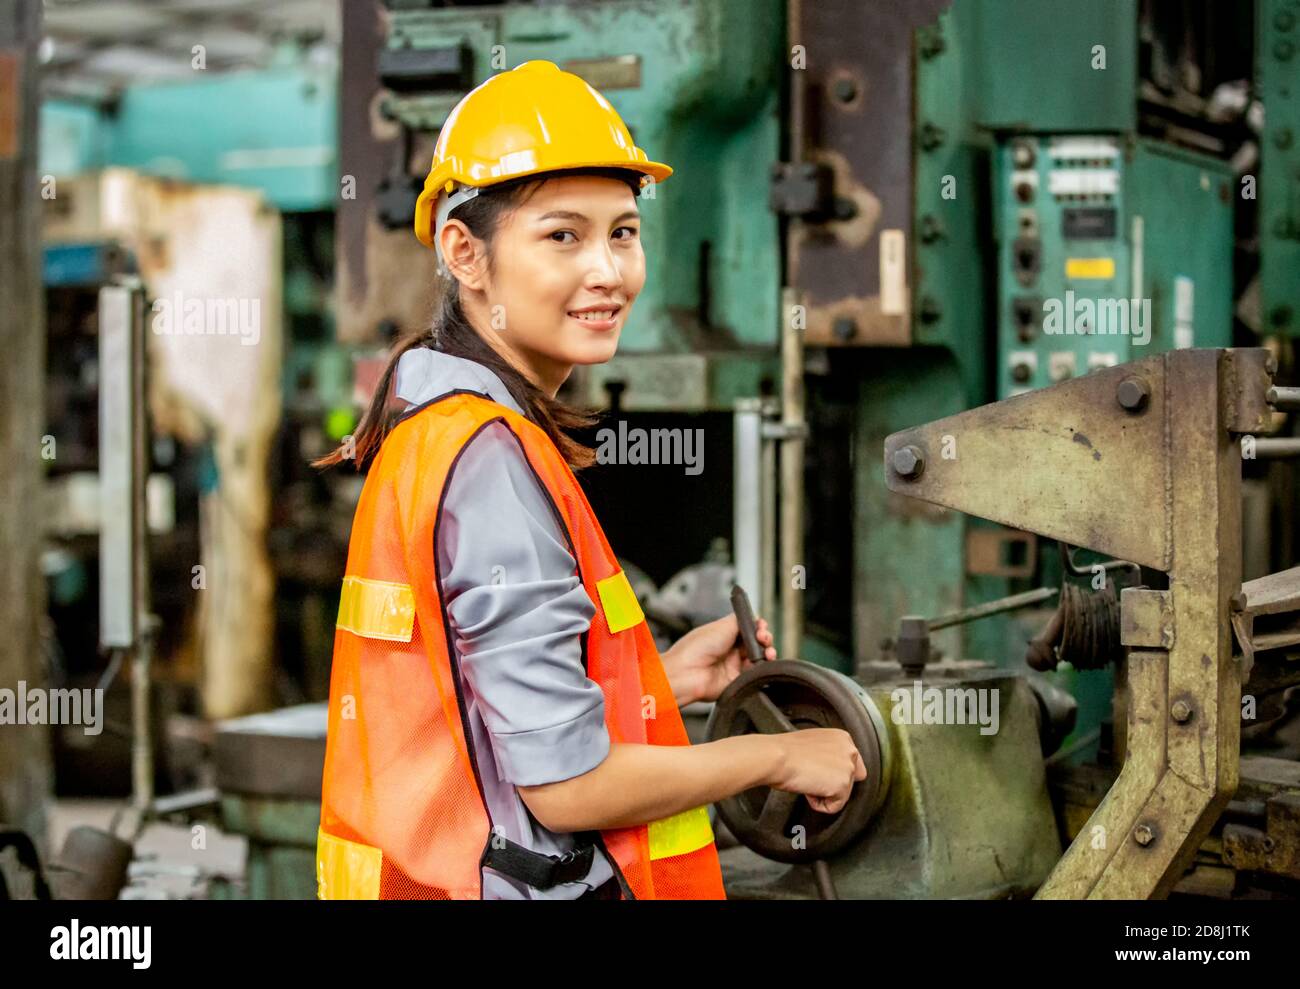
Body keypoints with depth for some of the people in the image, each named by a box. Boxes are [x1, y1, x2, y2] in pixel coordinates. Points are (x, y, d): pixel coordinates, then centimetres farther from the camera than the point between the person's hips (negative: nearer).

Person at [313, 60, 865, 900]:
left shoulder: (432, 429, 8)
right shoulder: (491, 460, -20)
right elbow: (565, 783, -21)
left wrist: (665, 681, 7)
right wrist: (781, 756, -9)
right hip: (518, 881, -9)